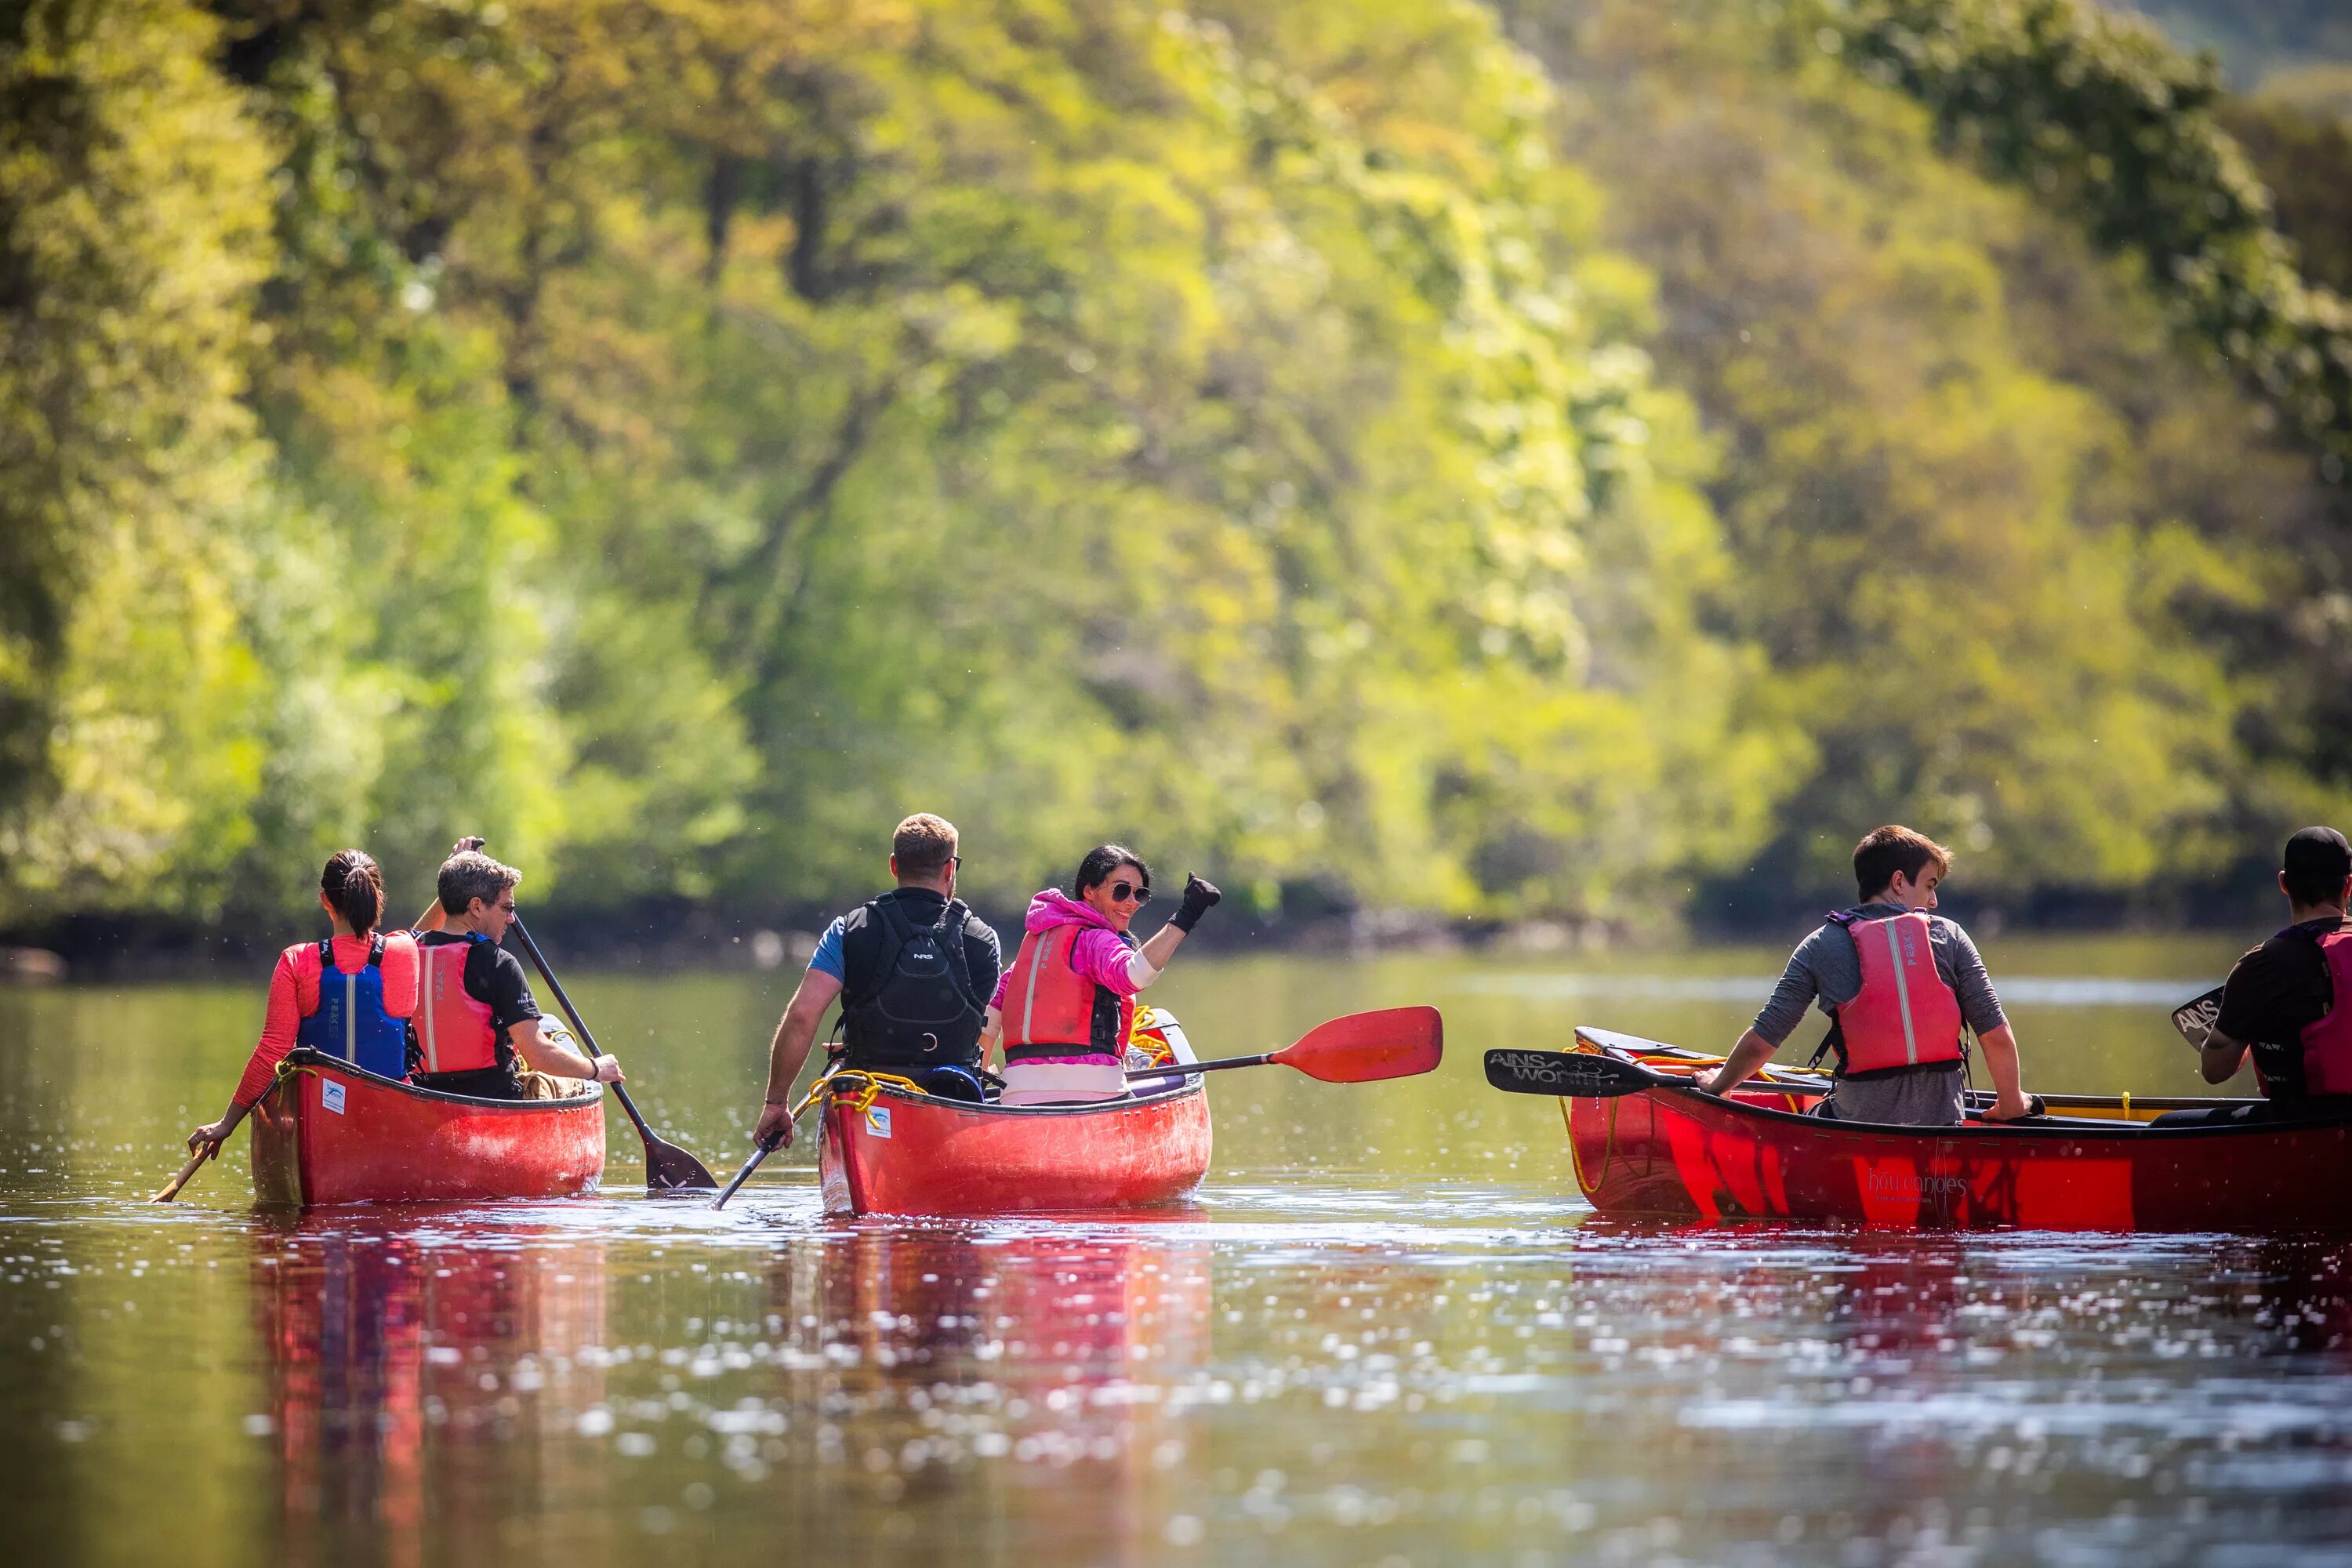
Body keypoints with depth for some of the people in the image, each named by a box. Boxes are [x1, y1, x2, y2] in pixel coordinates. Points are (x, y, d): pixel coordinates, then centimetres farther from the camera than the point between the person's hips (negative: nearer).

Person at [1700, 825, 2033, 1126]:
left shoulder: (1821, 946, 0)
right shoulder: (1948, 936, 1)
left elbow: (1759, 1044, -1)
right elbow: (1998, 1038, -2)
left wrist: (1718, 1086, 19)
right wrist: (2010, 1106, 15)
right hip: (1943, 1131, 2)